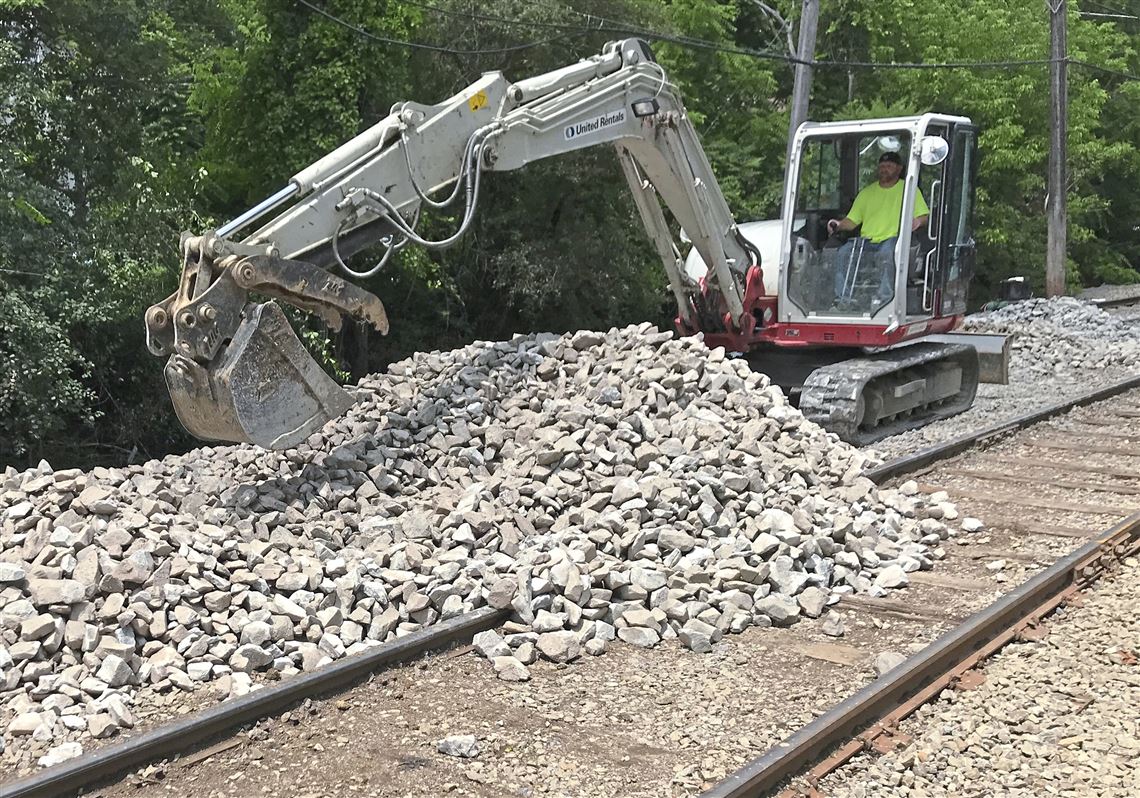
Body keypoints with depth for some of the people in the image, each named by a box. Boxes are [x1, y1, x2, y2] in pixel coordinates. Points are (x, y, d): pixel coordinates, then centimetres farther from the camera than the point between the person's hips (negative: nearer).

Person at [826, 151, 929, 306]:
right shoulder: (867, 193, 23)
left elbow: (924, 216, 6)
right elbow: (852, 221, 18)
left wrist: (919, 221, -18)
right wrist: (839, 224, -4)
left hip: (892, 239, -3)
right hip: (867, 240, 3)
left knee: (888, 253, -39)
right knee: (844, 252, -25)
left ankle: (883, 298, -38)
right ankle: (842, 298, -25)